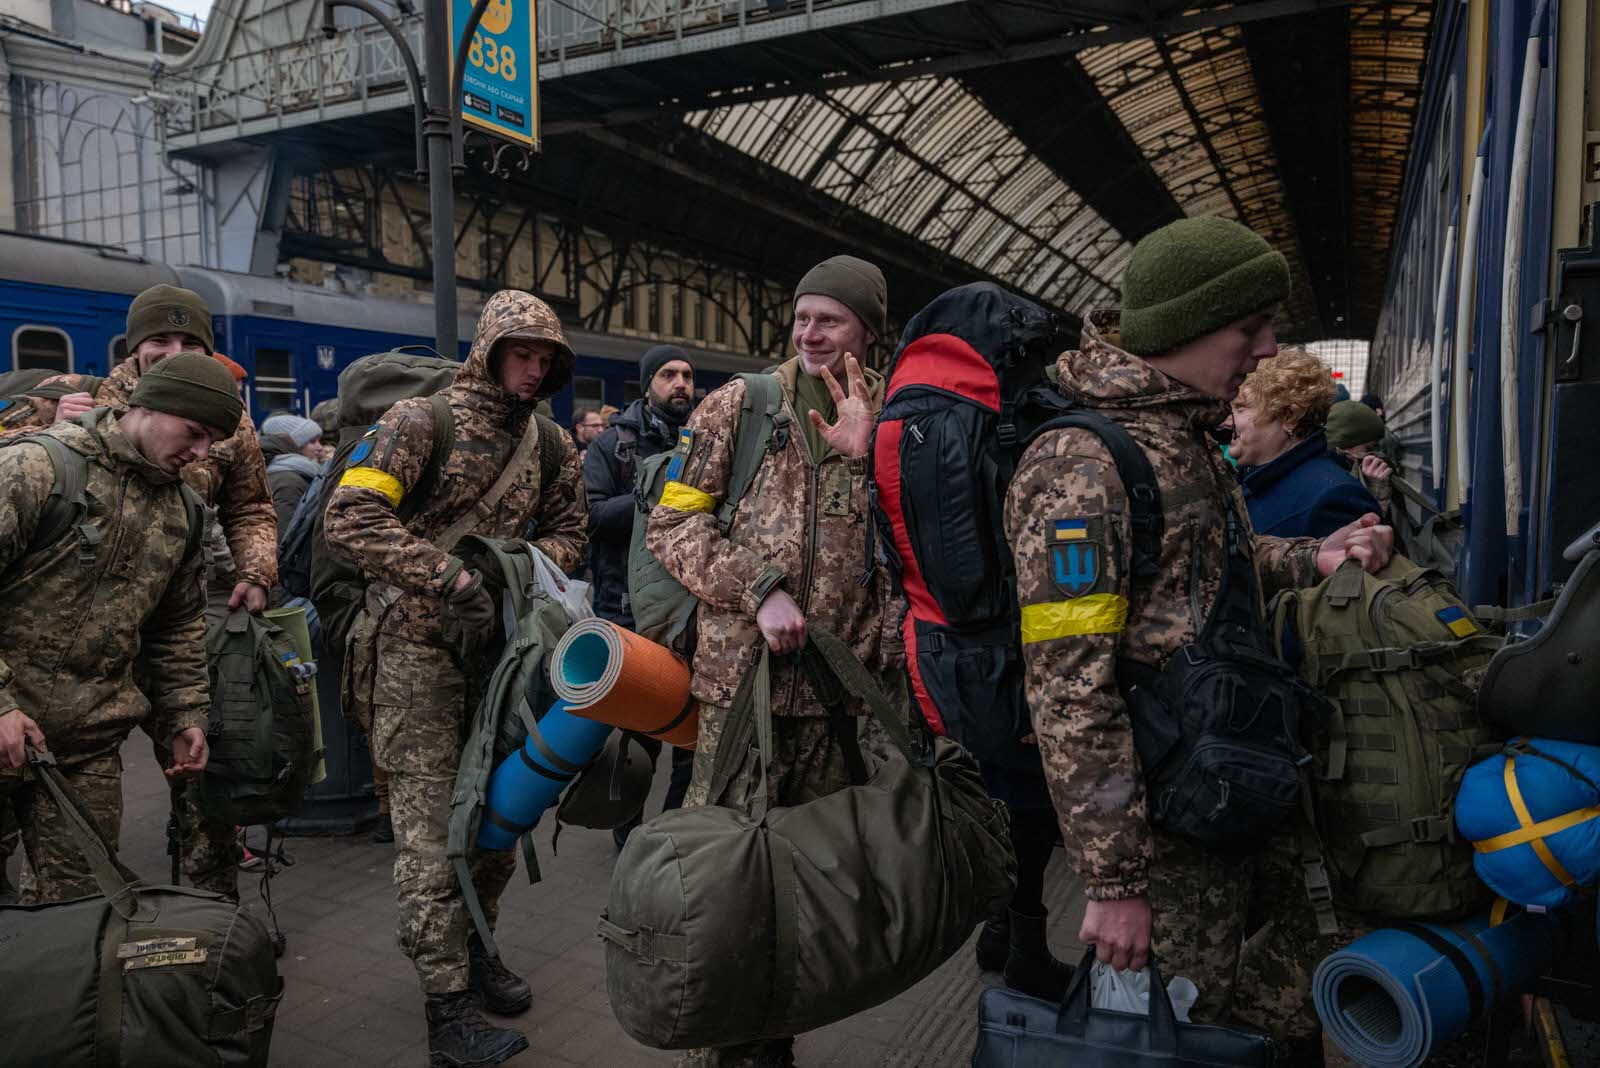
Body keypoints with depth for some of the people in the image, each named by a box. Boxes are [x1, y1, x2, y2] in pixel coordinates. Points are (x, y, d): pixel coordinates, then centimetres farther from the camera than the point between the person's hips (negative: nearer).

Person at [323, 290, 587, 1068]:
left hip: (499, 644, 6)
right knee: (431, 822, -3)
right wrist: (452, 577, -23)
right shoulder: (421, 421, -9)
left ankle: (474, 948, 35)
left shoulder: (546, 442, 9)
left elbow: (567, 528, 16)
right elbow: (350, 517, -17)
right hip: (421, 645, -6)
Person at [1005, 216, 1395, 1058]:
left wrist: (1314, 560, 7)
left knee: (1307, 969, 21)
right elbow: (1068, 694, -25)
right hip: (1170, 827, -9)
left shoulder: (1186, 438, 8)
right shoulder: (1082, 468, -23)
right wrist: (1114, 881, -21)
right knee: (1191, 1026, 8)